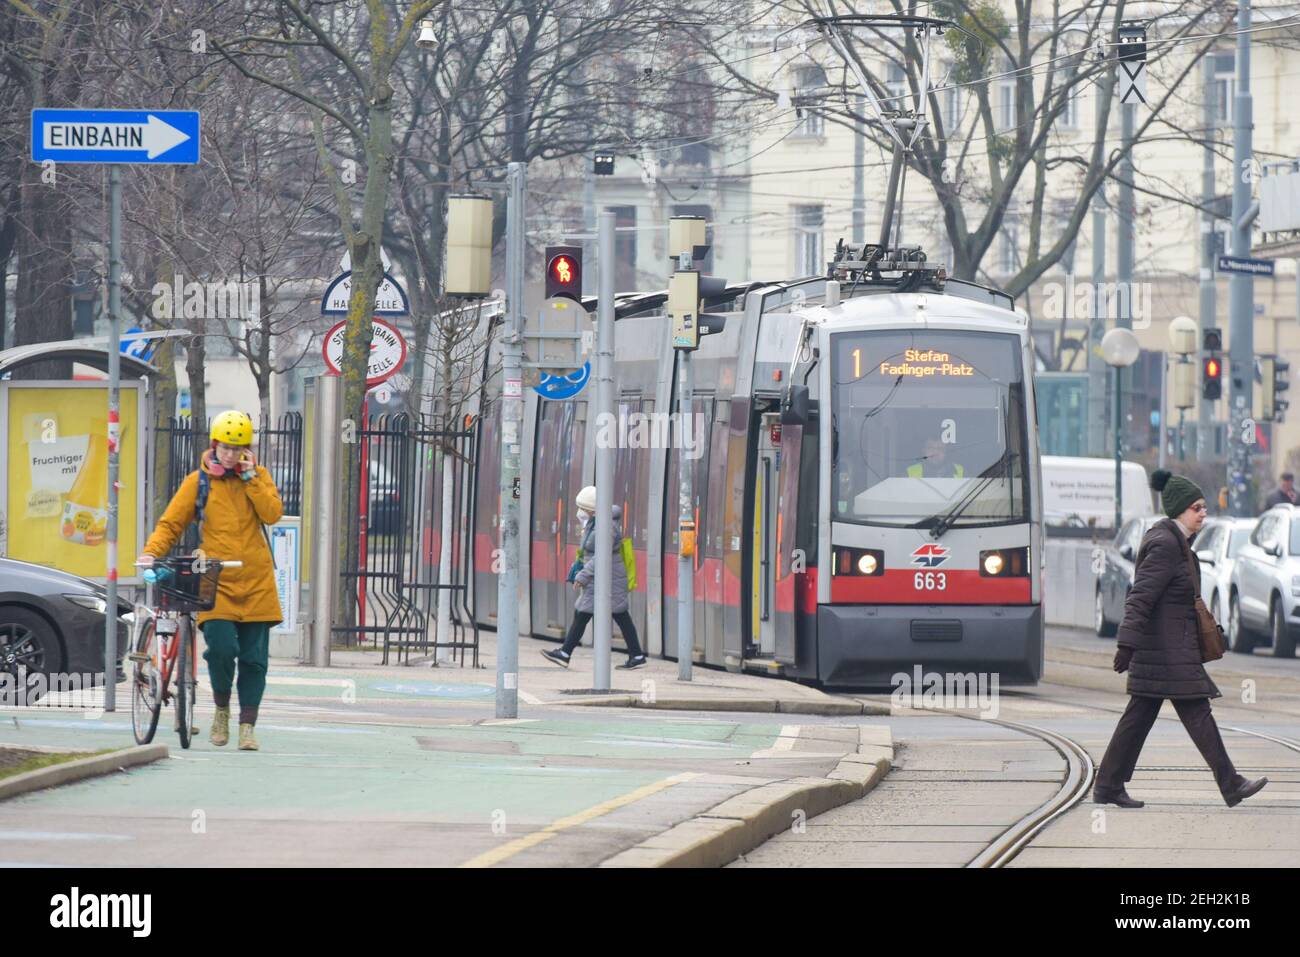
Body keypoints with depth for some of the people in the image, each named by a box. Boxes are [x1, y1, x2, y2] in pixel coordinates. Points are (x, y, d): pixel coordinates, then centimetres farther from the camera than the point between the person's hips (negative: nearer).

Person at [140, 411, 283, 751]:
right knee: (221, 647, -17)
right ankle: (221, 709, 7)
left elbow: (273, 514, -6)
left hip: (256, 581, 2)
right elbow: (171, 523, 3)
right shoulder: (198, 481, 5)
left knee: (254, 657, 0)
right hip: (216, 582, -2)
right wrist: (152, 551, -14)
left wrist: (251, 478, -10)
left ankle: (247, 726, 8)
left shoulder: (258, 476, 9)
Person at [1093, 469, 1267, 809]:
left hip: (1169, 646, 11)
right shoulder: (1164, 545, -16)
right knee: (1197, 713, -7)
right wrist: (1127, 645, -25)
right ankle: (1231, 786, -4)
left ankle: (1108, 786, 11)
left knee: (1139, 716, 10)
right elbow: (1140, 598, -22)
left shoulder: (1173, 541, 16)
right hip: (1167, 649, -11)